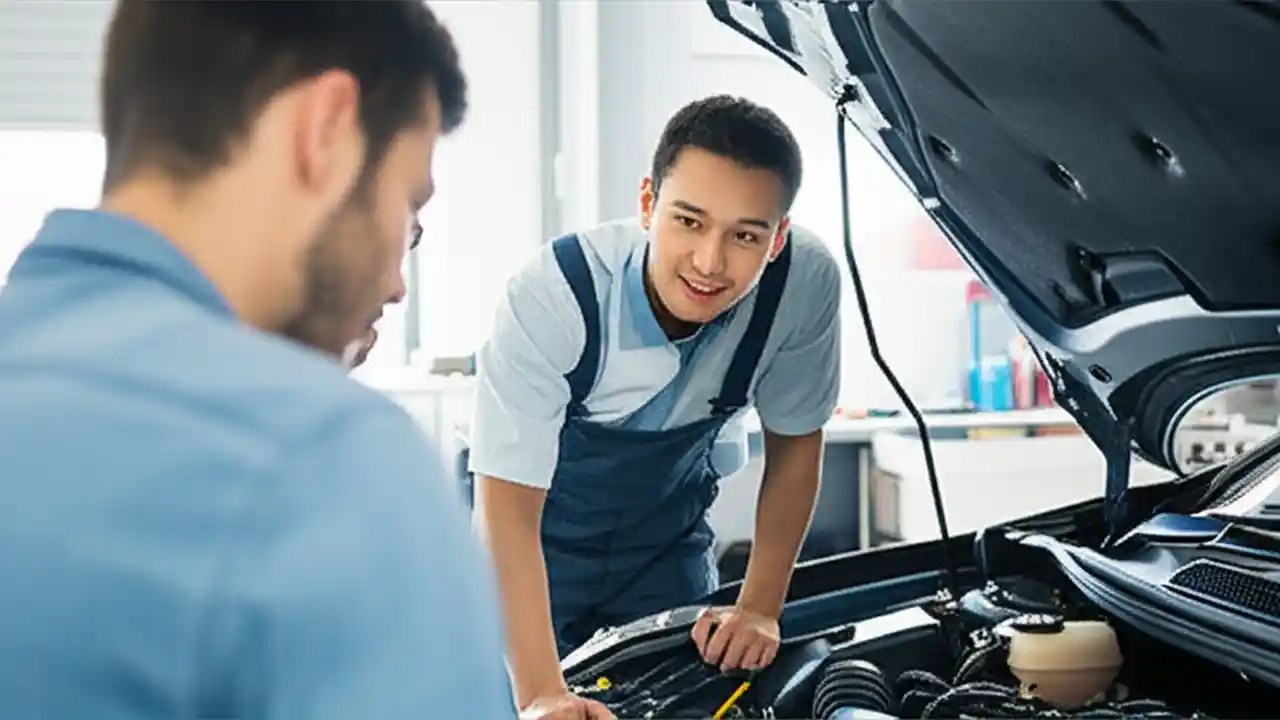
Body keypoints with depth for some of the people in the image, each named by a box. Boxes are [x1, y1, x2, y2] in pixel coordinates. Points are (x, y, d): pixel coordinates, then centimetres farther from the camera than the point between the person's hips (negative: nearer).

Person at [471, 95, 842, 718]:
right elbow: (509, 505, -33)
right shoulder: (553, 294, -36)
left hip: (670, 537, 3)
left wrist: (759, 609, -12)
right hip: (540, 537, -2)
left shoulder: (806, 283, -26)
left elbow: (795, 444, -9)